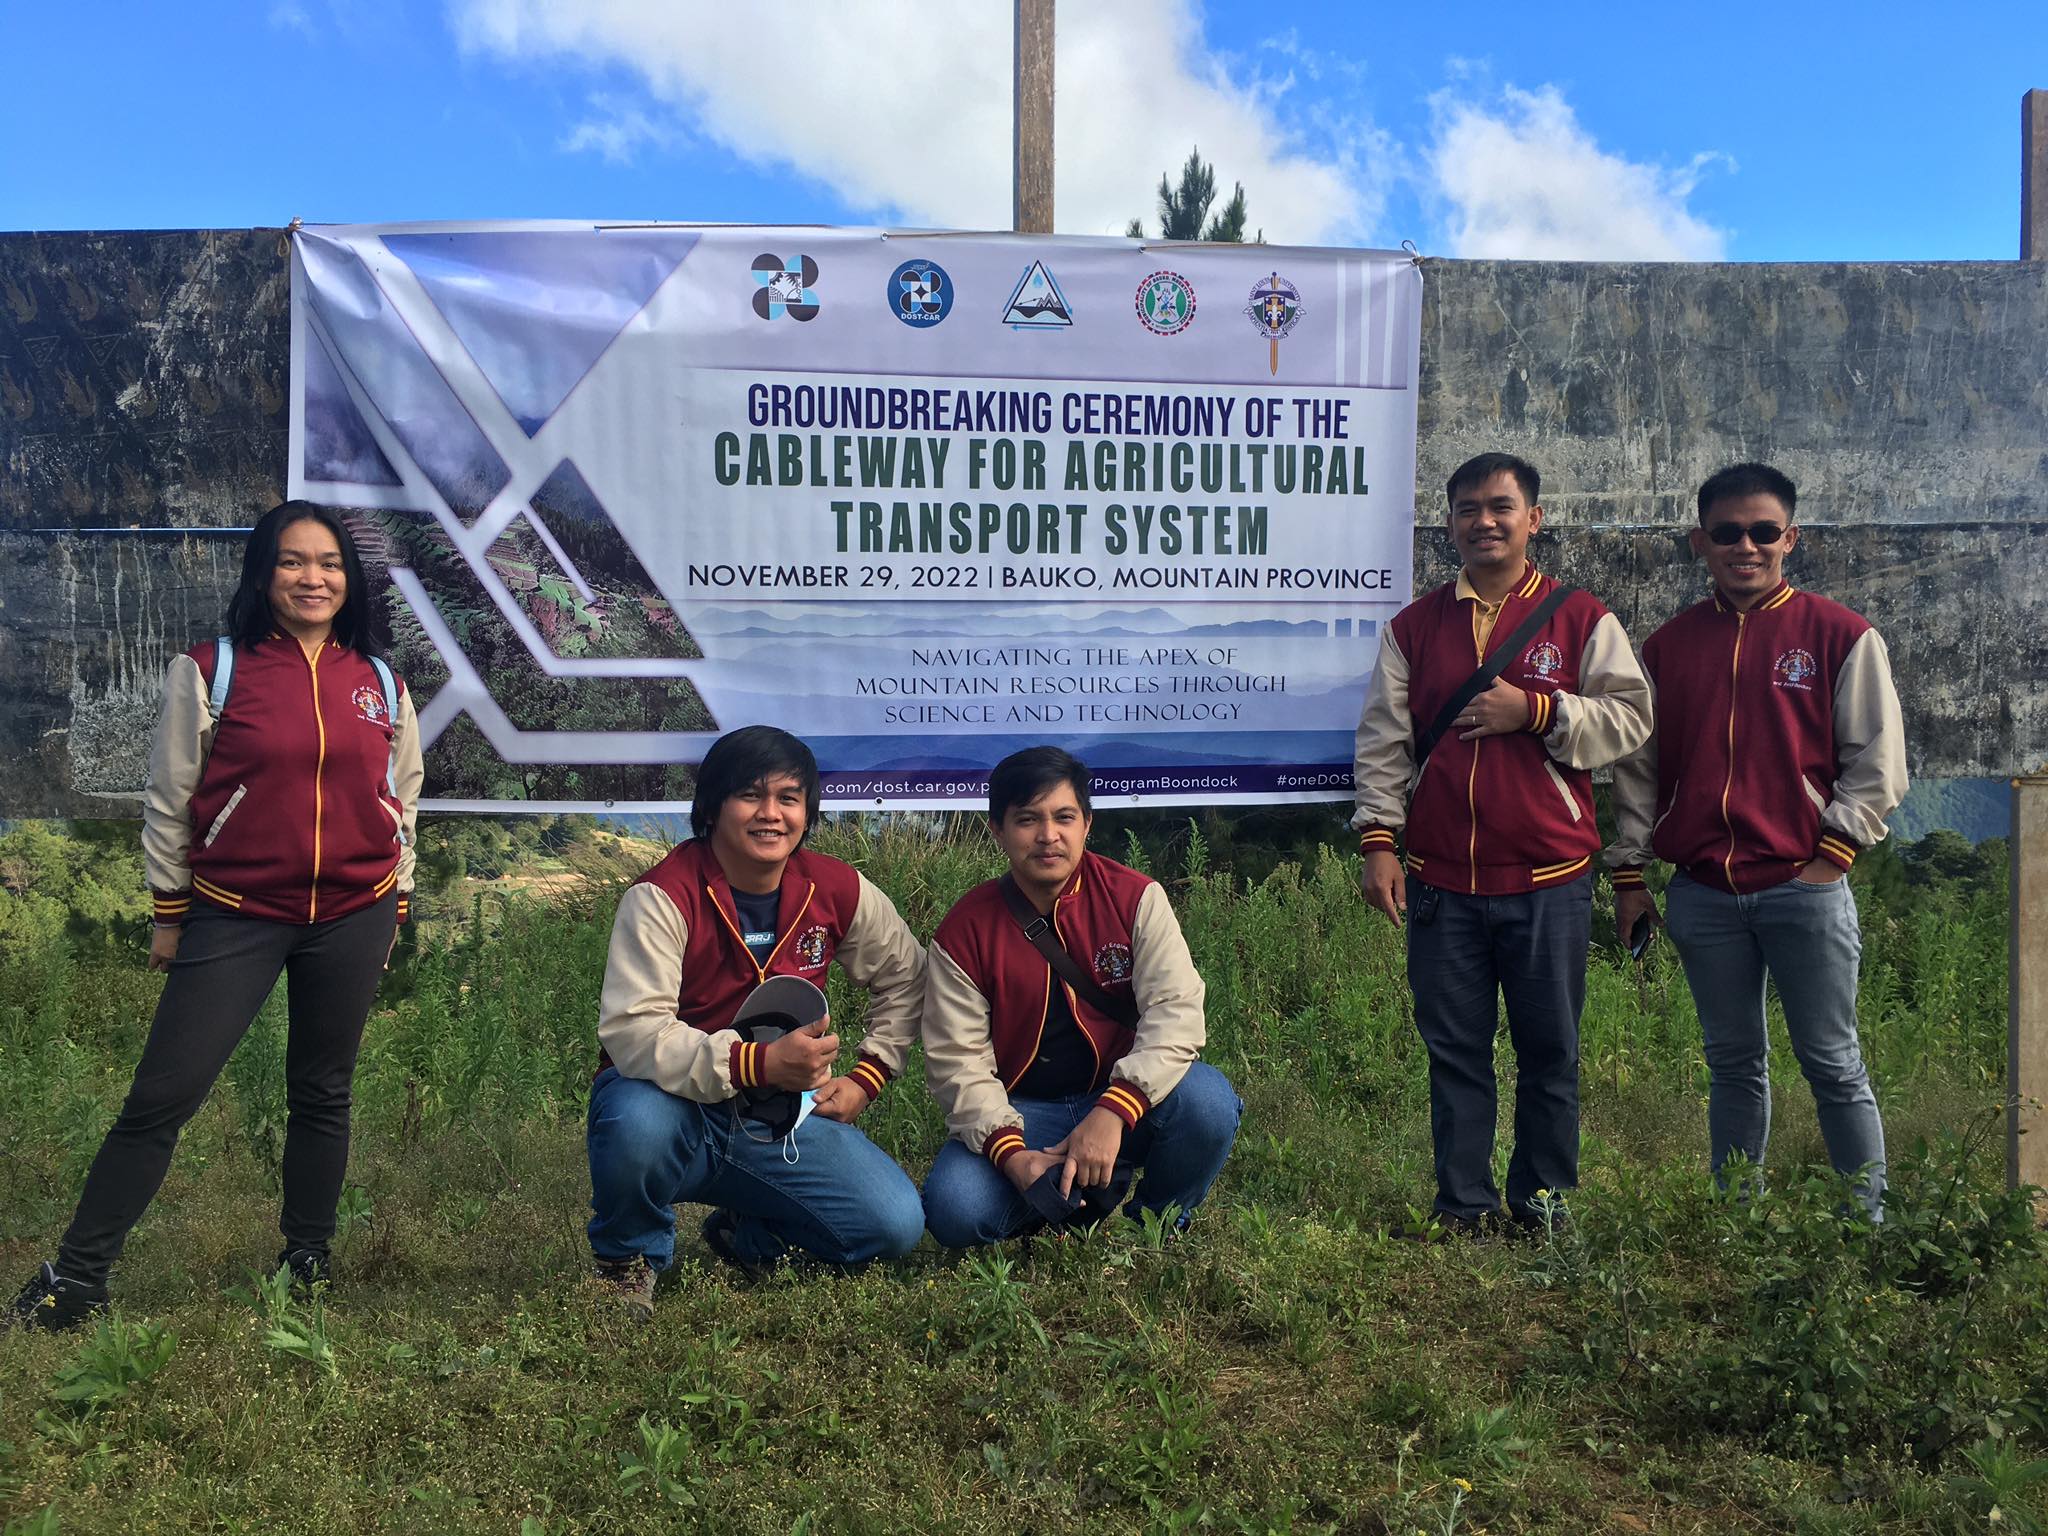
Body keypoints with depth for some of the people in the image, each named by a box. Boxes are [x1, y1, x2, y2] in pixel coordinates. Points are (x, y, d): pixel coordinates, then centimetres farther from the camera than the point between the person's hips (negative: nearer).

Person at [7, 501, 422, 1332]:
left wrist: (394, 905, 14)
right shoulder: (211, 671, -4)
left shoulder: (381, 683, 4)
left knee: (322, 1096, 12)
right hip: (235, 918, -2)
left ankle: (307, 1260, 27)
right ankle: (76, 1277, 11)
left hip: (353, 918, 3)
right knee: (160, 1099, -2)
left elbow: (401, 800, 13)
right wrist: (169, 914, 3)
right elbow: (169, 801, 0)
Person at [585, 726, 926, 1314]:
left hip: (778, 1119, 4)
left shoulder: (837, 890, -3)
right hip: (676, 1105, -4)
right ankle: (629, 1258, -4)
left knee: (896, 1225, -13)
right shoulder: (663, 897, -18)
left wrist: (865, 1080, 3)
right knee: (636, 1125, -40)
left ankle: (746, 1234, 18)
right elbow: (632, 1032, -28)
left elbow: (905, 978, 14)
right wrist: (761, 1062, -37)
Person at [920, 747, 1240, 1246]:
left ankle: (1159, 1222, 1)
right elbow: (957, 1058, -8)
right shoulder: (964, 931, -8)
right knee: (955, 1212, -26)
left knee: (1207, 1101, -31)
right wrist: (1009, 1153, -24)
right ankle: (1088, 1198, 3)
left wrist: (1112, 1112, -31)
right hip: (1023, 1112, 0)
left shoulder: (1135, 898, -8)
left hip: (1122, 1095, 0)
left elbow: (1174, 1009, -18)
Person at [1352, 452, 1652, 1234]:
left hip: (1550, 881, -1)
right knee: (1454, 1051, 7)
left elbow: (1631, 718, -1)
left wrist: (1536, 710, -12)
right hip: (1441, 881, 2)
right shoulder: (1414, 627, 10)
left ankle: (1544, 1201, 22)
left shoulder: (1581, 619, 5)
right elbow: (1382, 741, 7)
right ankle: (1463, 1205, 18)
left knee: (1550, 1051, 7)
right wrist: (1379, 838, -2)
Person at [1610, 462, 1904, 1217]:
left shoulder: (1840, 636, 0)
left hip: (1804, 889, -3)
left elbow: (1879, 762, 0)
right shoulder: (1667, 647, 9)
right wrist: (1629, 876, 10)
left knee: (1832, 1066, 3)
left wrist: (1832, 853, -8)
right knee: (1732, 1064, 13)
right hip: (1702, 894, 3)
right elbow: (1637, 767, 12)